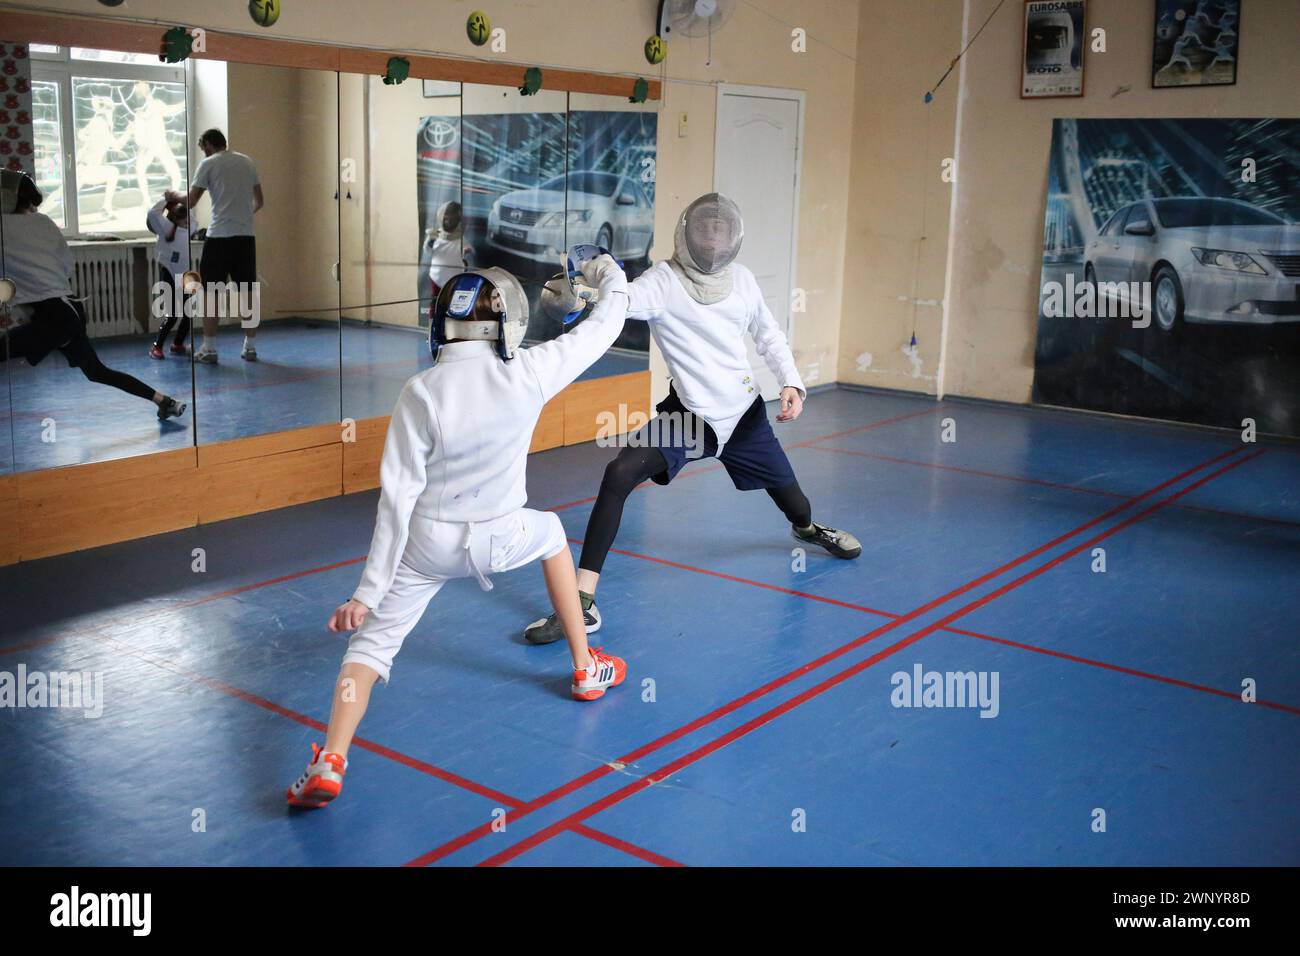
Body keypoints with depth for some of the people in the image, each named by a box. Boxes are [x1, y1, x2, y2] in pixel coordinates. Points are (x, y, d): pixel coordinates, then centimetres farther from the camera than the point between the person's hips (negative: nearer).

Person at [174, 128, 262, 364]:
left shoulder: (209, 164, -2)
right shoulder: (247, 162, 13)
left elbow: (191, 202, -3)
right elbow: (260, 201, 19)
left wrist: (174, 196, 18)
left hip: (219, 237, -4)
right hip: (246, 235, 4)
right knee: (247, 292, 8)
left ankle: (209, 349, 1)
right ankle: (250, 347, 10)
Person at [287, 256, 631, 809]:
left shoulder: (421, 393, -17)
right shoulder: (528, 374, -16)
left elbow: (398, 497, -18)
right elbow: (603, 329, -1)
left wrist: (369, 591, -13)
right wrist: (611, 278, 21)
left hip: (428, 544, -1)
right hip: (498, 539, 1)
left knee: (372, 640, 8)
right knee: (549, 533, 33)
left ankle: (330, 763, -15)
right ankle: (586, 669, 36)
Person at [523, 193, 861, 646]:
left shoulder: (741, 278, -2)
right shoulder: (664, 280, -16)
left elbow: (767, 334, 13)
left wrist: (791, 383, -2)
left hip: (744, 412, 4)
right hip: (688, 414, -4)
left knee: (784, 487, 21)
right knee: (619, 475, -27)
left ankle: (807, 527, 63)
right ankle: (583, 603, -24)